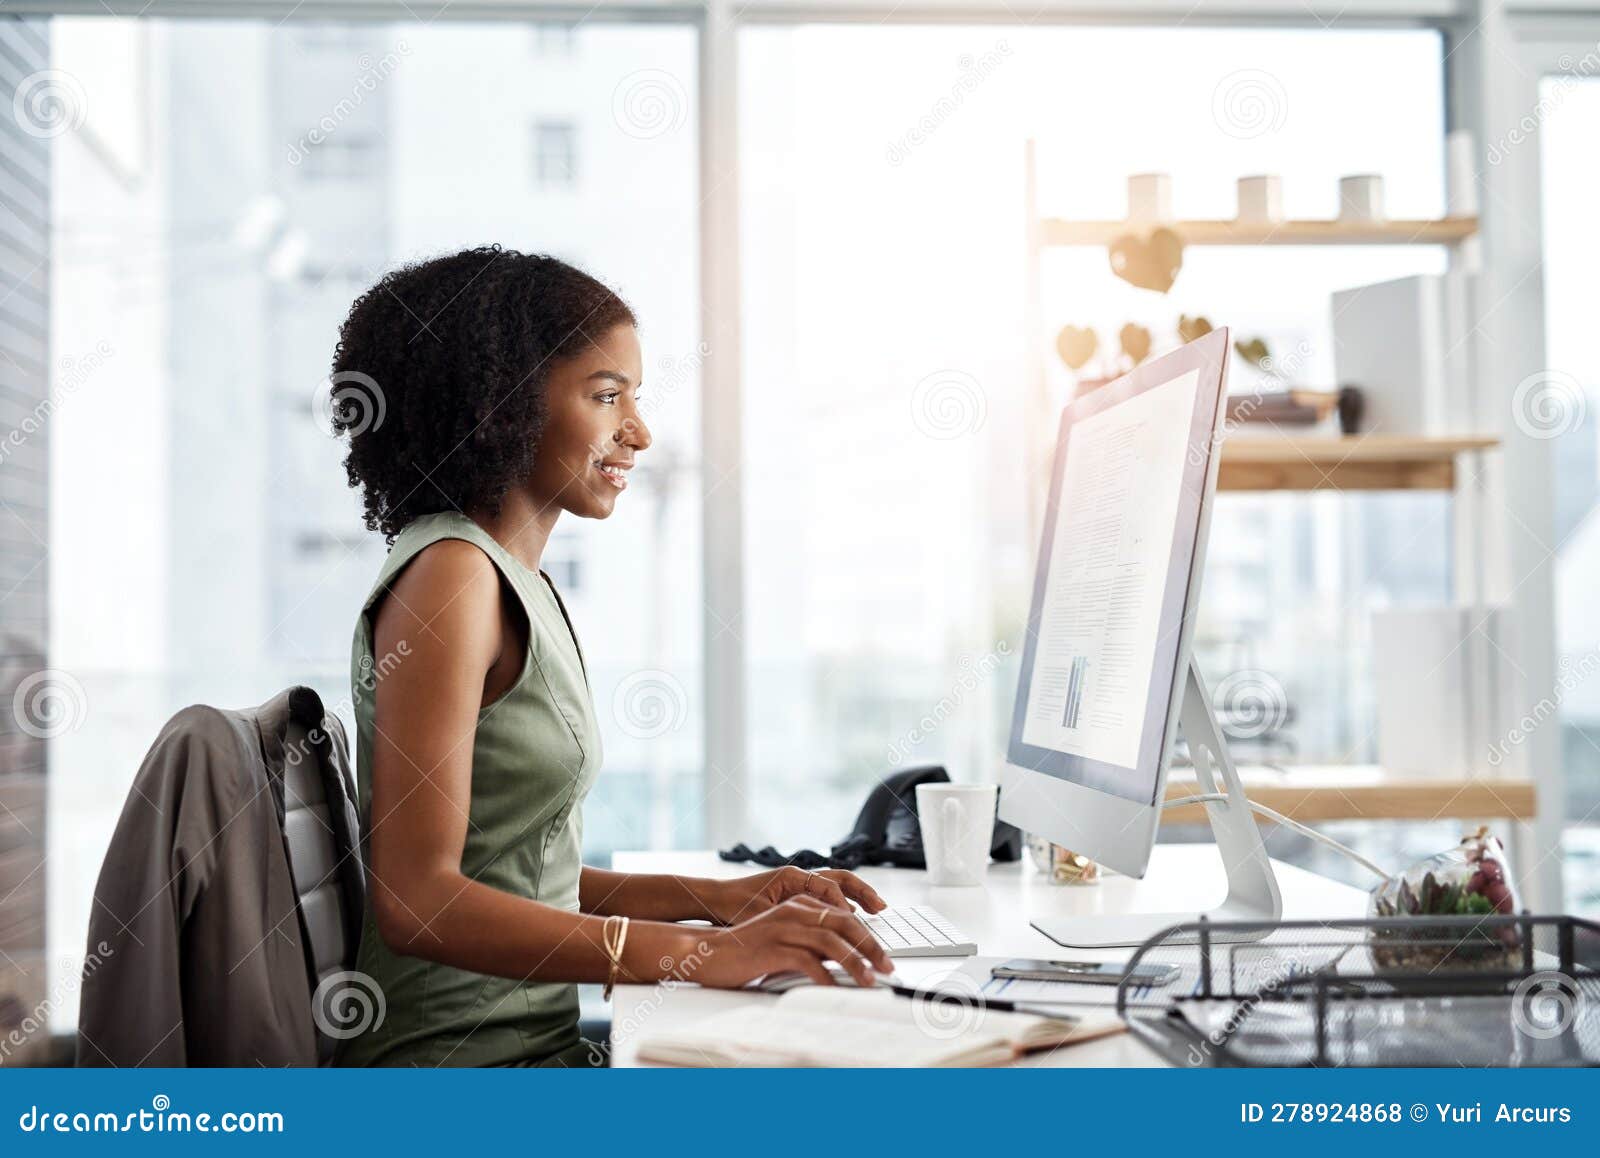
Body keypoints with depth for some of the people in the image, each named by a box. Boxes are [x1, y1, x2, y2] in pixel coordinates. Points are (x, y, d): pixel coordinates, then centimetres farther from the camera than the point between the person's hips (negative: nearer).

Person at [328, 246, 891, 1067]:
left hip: (537, 1039, 9)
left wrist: (710, 899, 6)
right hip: (458, 1057, -9)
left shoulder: (520, 582, 18)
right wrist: (695, 954, -24)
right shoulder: (450, 576, -11)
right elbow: (415, 898, -20)